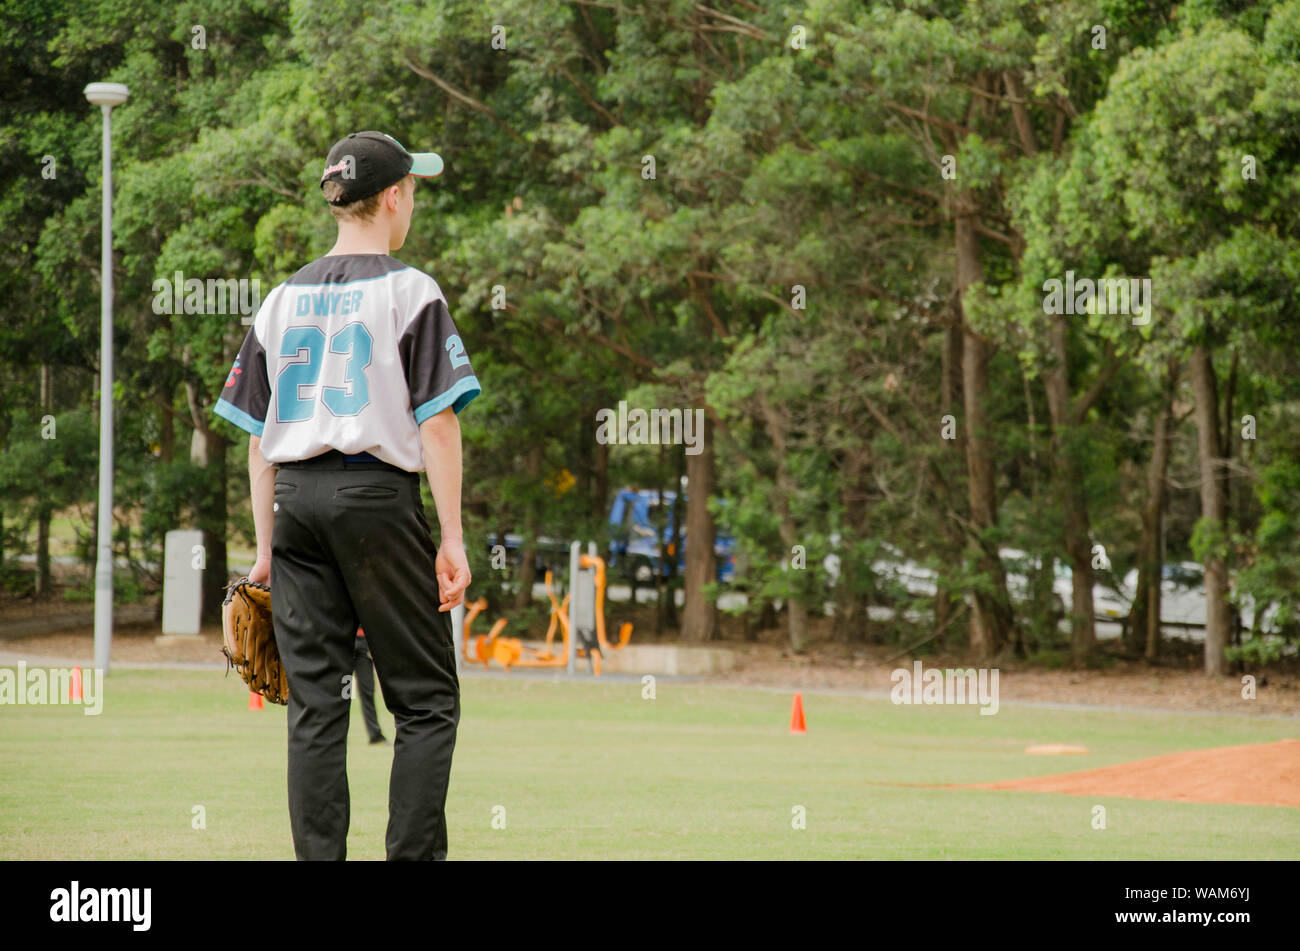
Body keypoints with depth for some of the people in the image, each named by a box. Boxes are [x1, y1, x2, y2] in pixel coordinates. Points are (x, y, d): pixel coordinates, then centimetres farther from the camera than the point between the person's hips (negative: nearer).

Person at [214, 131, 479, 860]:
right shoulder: (409, 290, -4)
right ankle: (413, 855, -7)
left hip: (296, 499, 5)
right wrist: (452, 539, -9)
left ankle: (319, 859, 2)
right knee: (426, 699, 2)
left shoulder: (284, 299, 12)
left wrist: (267, 547, 15)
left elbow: (258, 436, 12)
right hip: (379, 497, -5)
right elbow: (438, 422, -10)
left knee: (315, 706, 5)